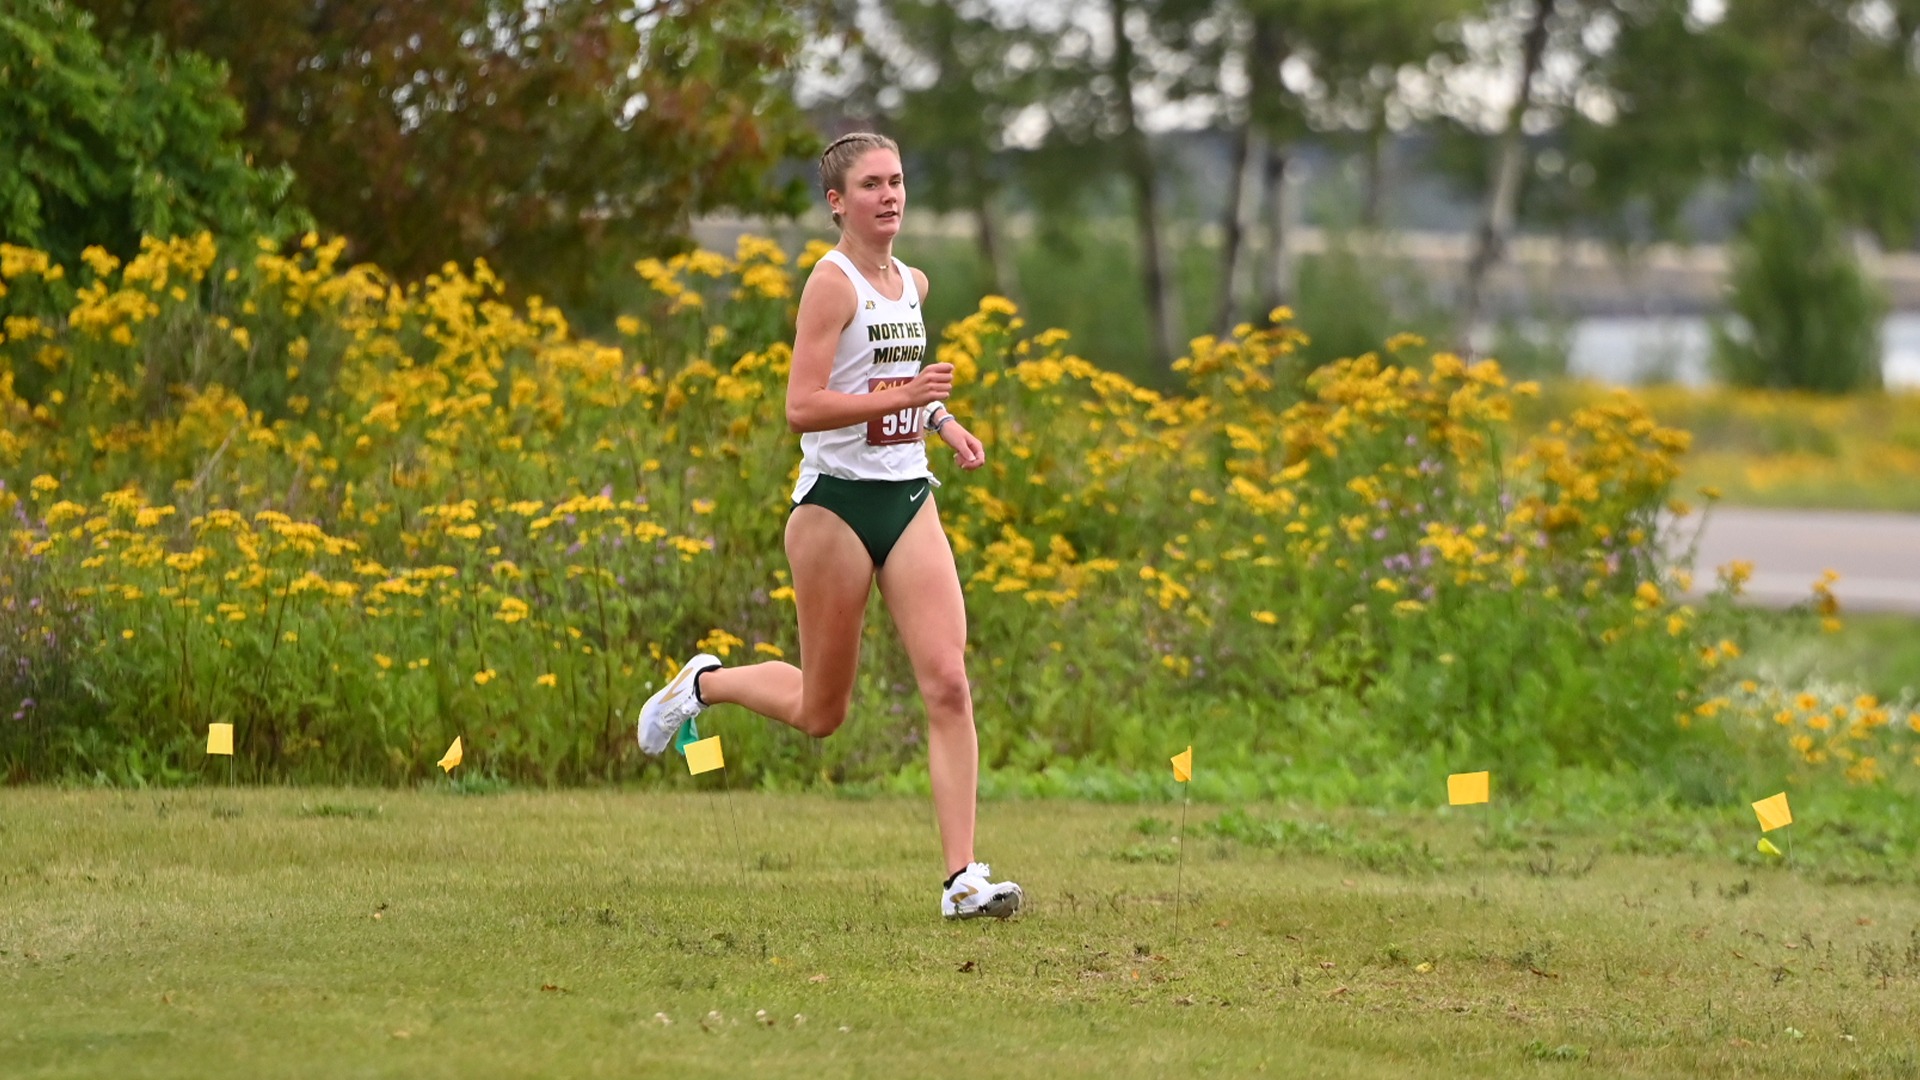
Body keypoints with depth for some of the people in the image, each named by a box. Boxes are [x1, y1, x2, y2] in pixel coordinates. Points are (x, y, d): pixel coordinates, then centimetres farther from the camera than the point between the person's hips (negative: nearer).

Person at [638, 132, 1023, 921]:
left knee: (948, 683, -11)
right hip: (836, 502, -6)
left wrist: (941, 420, 13)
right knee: (820, 713, 6)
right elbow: (802, 407, -20)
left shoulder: (914, 285, 12)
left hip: (910, 499, 6)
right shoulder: (833, 281, -11)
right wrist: (901, 396, -30)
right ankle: (702, 684, 36)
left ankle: (963, 878, -12)